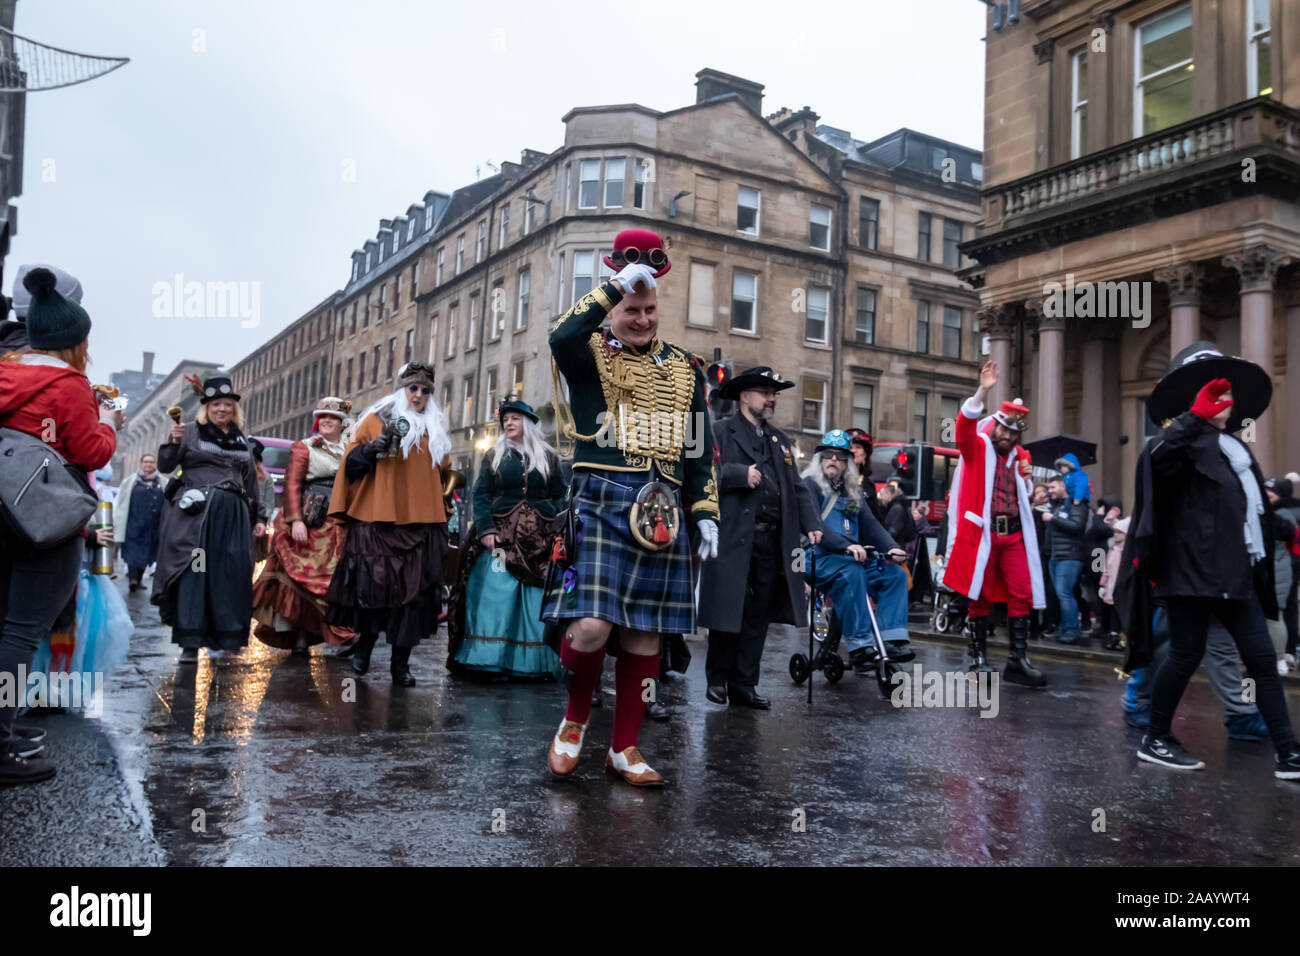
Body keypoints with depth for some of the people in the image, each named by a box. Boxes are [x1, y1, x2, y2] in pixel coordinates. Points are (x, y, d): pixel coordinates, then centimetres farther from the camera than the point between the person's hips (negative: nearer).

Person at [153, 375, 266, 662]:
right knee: (193, 573, -7)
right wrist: (174, 442, -16)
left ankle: (220, 638, 7)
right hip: (195, 510, -4)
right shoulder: (192, 432, 7)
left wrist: (258, 517, 19)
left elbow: (250, 481, 23)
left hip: (232, 514, 4)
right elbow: (165, 466, 2)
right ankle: (190, 641, -5)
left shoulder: (241, 440, 19)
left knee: (228, 575, 0)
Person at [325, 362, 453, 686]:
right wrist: (372, 449, -15)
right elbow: (351, 464, 4)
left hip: (421, 524, 3)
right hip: (377, 522, -2)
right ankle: (365, 642, 23)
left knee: (413, 590, -2)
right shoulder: (376, 420, 6)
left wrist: (443, 518, 19)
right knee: (372, 585, -2)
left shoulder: (436, 431, 16)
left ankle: (400, 662, 5)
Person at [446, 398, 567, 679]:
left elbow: (559, 498, 9)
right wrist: (486, 530, -9)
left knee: (537, 599, -2)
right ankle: (492, 661, -2)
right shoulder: (494, 456, 11)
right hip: (500, 535, 0)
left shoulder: (548, 458, 11)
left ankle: (535, 663, 3)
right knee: (498, 596, -7)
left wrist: (558, 534, -4)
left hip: (539, 538, 0)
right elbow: (481, 496, 5)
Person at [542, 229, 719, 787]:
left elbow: (700, 449, 18)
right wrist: (614, 285, -15)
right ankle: (576, 716, 14)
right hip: (600, 502, -4)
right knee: (590, 625, -17)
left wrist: (706, 512, 10)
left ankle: (625, 748, 19)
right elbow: (561, 336, -21)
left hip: (663, 511, 4)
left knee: (645, 635, 6)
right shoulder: (590, 355, 5)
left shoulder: (684, 368, 17)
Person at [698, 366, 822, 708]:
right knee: (727, 614, 1)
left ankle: (744, 684, 17)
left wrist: (811, 524, 5)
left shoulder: (780, 440, 22)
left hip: (772, 543, 6)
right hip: (733, 541, -6)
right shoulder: (720, 432, 2)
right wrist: (741, 474, -19)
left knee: (758, 618, 8)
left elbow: (797, 487, 17)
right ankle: (717, 680, 17)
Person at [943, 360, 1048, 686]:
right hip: (981, 531, -5)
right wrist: (983, 390, -33)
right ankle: (979, 657, 12)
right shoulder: (976, 446, 0)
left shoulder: (1020, 456, 15)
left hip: (1014, 533, 5)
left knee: (1022, 595, -1)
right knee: (981, 596, 2)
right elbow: (964, 424, -22)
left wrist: (1027, 479, 6)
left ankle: (1018, 659, 3)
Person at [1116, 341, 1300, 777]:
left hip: (1234, 574, 8)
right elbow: (1157, 458, -30)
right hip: (1193, 572, -8)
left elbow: (1253, 513, 23)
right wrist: (1196, 415, -31)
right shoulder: (1187, 443, -4)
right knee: (1187, 655, -2)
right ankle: (1155, 740, 12)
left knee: (1262, 657, 6)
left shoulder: (1236, 449, 20)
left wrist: (1259, 569, 20)